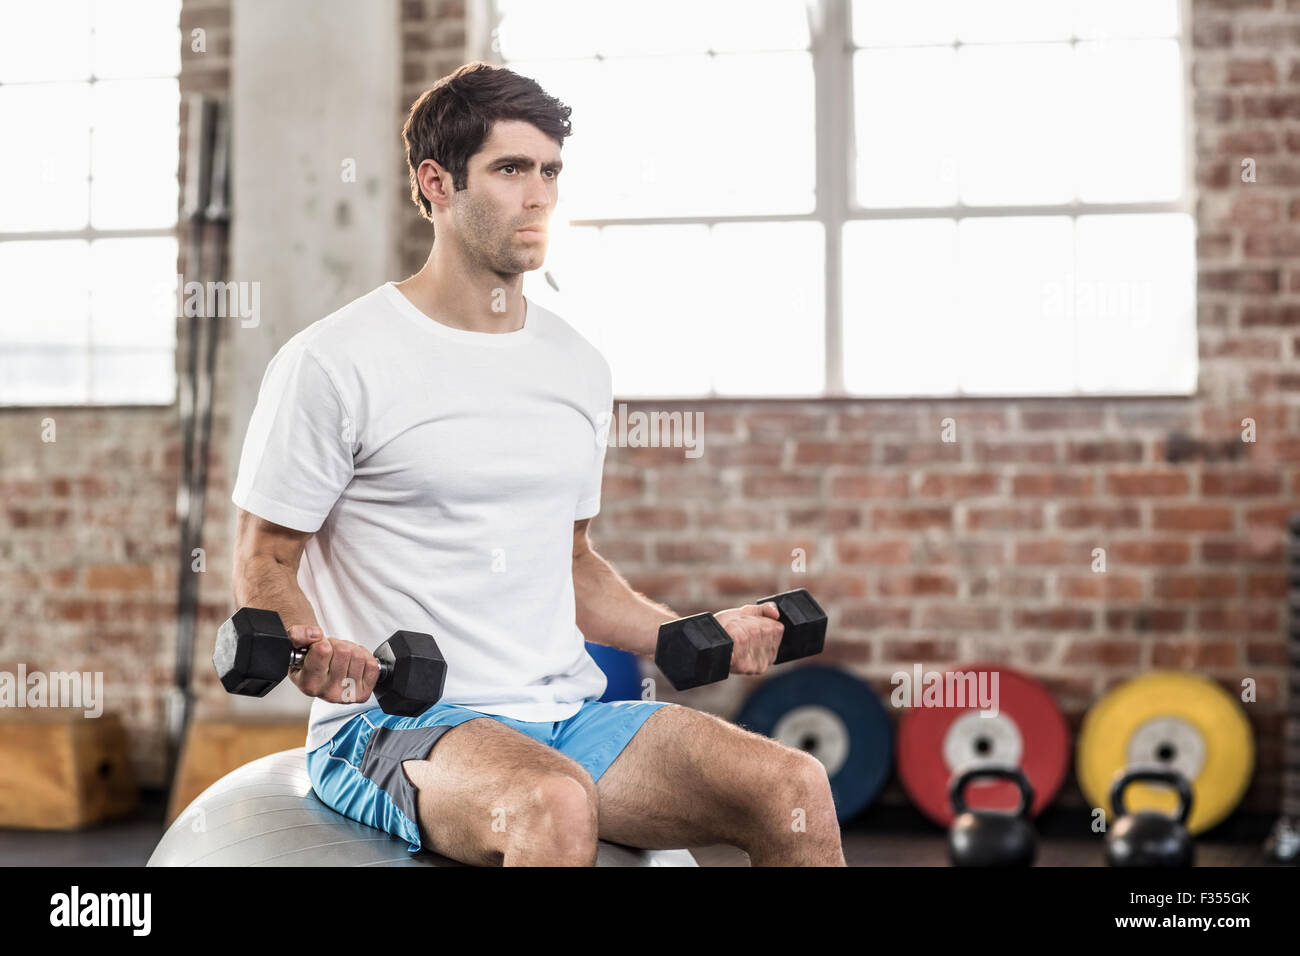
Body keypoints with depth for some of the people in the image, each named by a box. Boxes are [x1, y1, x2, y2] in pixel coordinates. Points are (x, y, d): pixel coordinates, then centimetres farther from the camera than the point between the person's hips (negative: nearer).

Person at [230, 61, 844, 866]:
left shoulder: (579, 368, 15)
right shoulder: (332, 363, -5)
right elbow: (264, 562, -3)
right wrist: (305, 650, -24)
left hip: (566, 711, 6)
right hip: (397, 726, -6)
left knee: (796, 790, -16)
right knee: (556, 806, -39)